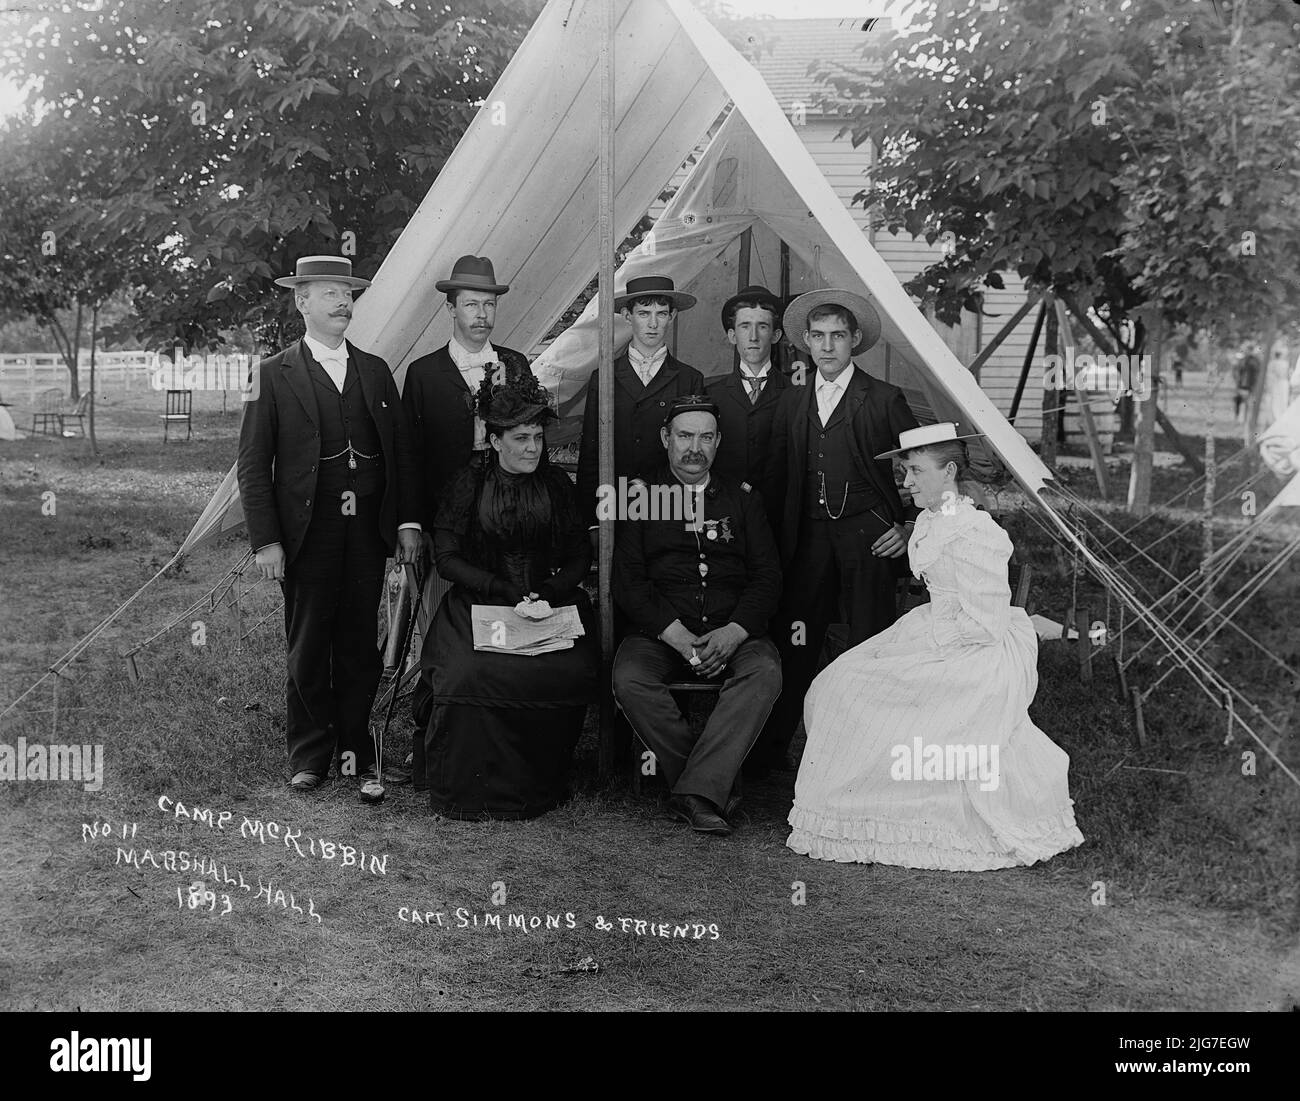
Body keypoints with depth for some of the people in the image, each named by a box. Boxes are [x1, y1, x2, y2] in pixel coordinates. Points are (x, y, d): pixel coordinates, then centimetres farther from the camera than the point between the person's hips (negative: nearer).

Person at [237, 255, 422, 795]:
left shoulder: (375, 370, 13)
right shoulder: (274, 374, 1)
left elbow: (403, 450, 13)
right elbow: (253, 464, -2)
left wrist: (408, 521, 4)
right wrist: (266, 539, -8)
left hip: (367, 528, 3)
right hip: (307, 531, -3)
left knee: (360, 646, 7)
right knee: (308, 649, 4)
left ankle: (355, 749, 19)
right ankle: (309, 755, 17)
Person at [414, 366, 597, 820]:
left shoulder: (556, 483, 11)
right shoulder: (470, 483, 3)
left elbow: (580, 556, 10)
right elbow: (446, 556, -3)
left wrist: (546, 595, -9)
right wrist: (508, 593, -13)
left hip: (550, 600, 2)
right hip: (478, 603, -2)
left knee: (571, 671, -28)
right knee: (471, 672, -32)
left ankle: (542, 783, -6)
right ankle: (474, 787, -12)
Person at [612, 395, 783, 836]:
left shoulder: (741, 499, 16)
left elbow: (768, 576, 8)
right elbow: (628, 581, 2)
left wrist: (734, 632, -12)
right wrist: (674, 634, -15)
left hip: (733, 631, 1)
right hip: (661, 631, -1)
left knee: (765, 671, -31)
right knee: (629, 679, -31)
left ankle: (696, 792, -32)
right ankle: (719, 788, -21)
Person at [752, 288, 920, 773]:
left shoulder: (884, 400, -1)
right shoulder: (791, 403, 12)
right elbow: (779, 479, 16)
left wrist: (910, 528, -2)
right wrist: (782, 541, 10)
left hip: (869, 539, -3)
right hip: (808, 541, 3)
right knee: (792, 647, 2)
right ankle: (767, 752, 12)